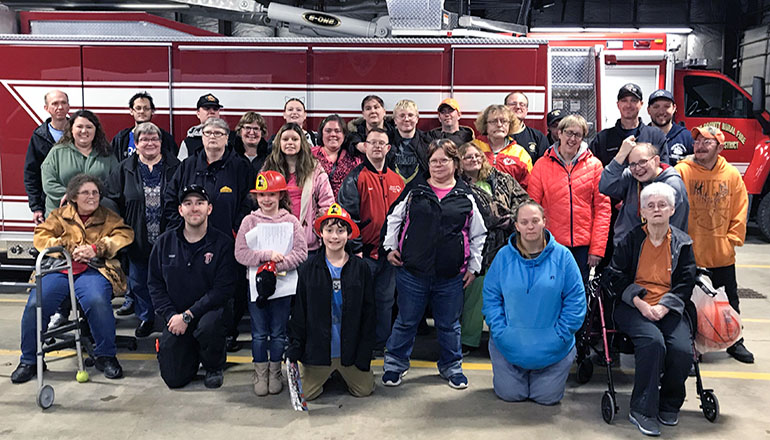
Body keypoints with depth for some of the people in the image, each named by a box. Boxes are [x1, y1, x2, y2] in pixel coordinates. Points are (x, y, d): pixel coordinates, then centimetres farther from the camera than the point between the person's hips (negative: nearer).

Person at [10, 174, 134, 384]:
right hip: (58, 270, 2)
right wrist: (69, 249, -8)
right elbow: (41, 236, 9)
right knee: (34, 305, -22)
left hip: (93, 270, -2)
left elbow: (125, 235, 4)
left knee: (97, 302, -33)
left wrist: (96, 248, -10)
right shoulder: (60, 215, 20)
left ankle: (105, 356, -14)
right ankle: (29, 360, -1)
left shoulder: (108, 217, 18)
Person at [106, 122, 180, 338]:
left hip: (167, 238, -2)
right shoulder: (125, 169, 4)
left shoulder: (175, 167, 0)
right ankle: (146, 318, 32)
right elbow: (111, 199, 4)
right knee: (138, 280, 13)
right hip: (137, 239, 2)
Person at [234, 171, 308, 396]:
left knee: (278, 333, 9)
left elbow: (301, 252, -5)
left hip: (284, 285, 0)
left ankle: (275, 374, 24)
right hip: (256, 285, 0)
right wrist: (267, 255, -16)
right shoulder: (249, 221, 1)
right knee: (259, 334, 8)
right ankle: (260, 375, 22)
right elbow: (240, 253, -5)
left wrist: (278, 266, -17)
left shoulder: (291, 221, 1)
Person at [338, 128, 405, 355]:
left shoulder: (397, 180, 12)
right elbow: (348, 214, -10)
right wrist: (355, 248, -14)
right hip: (365, 251, -5)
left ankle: (381, 344, 23)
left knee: (386, 299, 11)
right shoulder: (355, 178, -5)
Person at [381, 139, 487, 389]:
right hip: (412, 271, 0)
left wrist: (473, 266, 8)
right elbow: (394, 218, 12)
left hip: (451, 275, 0)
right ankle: (395, 364, 27)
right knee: (406, 321, 10)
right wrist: (390, 247, 6)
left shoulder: (465, 196, 3)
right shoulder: (415, 190, 4)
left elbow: (478, 234, 10)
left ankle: (451, 366, 32)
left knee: (449, 324, 13)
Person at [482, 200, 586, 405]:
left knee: (548, 397, 4)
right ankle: (515, 374, 36)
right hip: (509, 344, 1)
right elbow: (490, 297, 2)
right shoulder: (504, 256, -3)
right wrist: (500, 331, -8)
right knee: (510, 394, 3)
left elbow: (575, 300, -3)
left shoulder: (562, 256, -6)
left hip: (552, 348, 0)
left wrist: (560, 334, -9)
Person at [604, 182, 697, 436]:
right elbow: (615, 275, 2)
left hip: (668, 309, 2)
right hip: (632, 308, -2)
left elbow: (686, 282, 5)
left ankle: (669, 405, 3)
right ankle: (642, 410, -19)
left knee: (683, 350, -24)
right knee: (652, 341, -32)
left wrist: (663, 307, -10)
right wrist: (639, 302, -11)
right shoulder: (631, 239, 6)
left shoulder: (682, 243, 11)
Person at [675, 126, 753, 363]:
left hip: (723, 253, 3)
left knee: (730, 300, 16)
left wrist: (732, 238, -1)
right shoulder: (681, 172, -8)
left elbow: (740, 210, 6)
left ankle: (735, 342, 34)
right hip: (689, 254, -3)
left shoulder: (732, 175, 1)